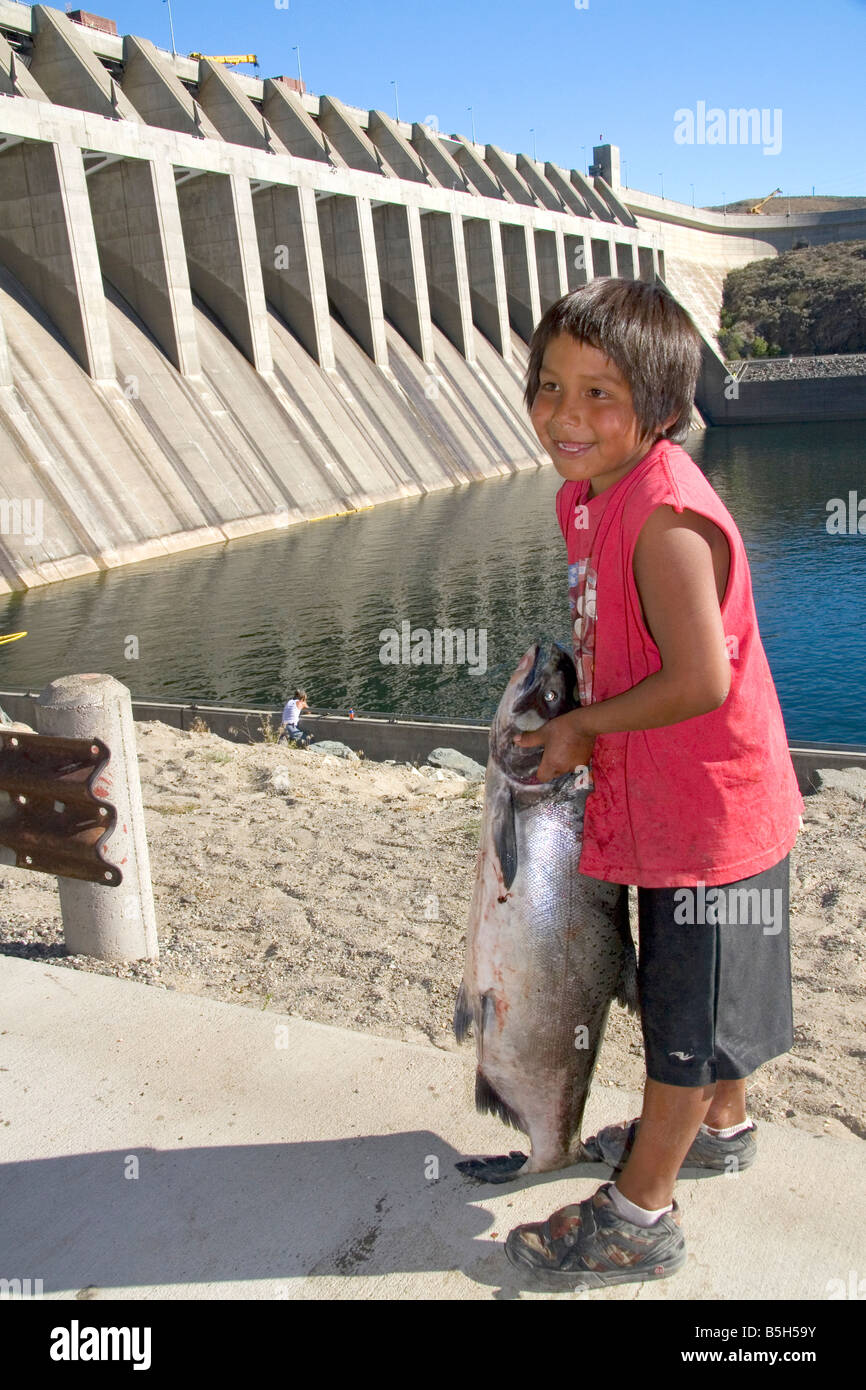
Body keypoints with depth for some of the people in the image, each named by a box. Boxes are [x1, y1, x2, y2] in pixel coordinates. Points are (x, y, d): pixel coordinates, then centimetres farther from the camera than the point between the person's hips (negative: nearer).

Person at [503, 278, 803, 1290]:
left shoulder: (665, 516, -27)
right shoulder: (593, 495, 2)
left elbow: (699, 681, -29)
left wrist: (581, 725, -17)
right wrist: (569, 717, 4)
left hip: (708, 814, -9)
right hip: (664, 802, 9)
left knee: (685, 1007, 8)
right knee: (685, 988, 26)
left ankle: (637, 1214, 26)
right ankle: (719, 1126, 50)